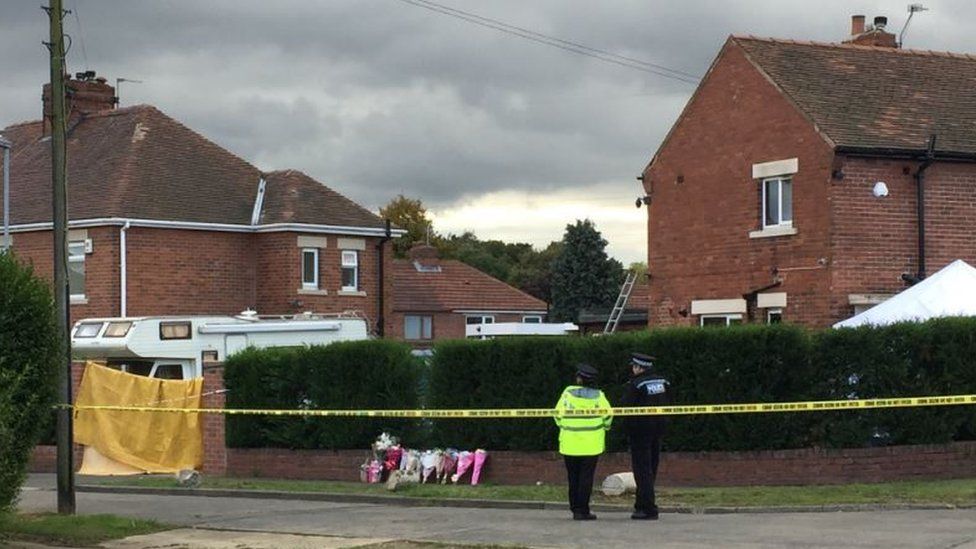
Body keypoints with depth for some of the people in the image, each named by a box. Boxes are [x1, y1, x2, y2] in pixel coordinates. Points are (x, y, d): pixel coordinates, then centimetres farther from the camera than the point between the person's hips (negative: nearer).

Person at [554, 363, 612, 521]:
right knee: (586, 477, 0)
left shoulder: (568, 392, 2)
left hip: (570, 442, 1)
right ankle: (582, 510, -4)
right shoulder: (598, 395, 0)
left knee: (573, 477, 11)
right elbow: (607, 414, -6)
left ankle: (575, 509, 13)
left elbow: (558, 413, 1)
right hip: (591, 443, -1)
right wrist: (604, 428, 13)